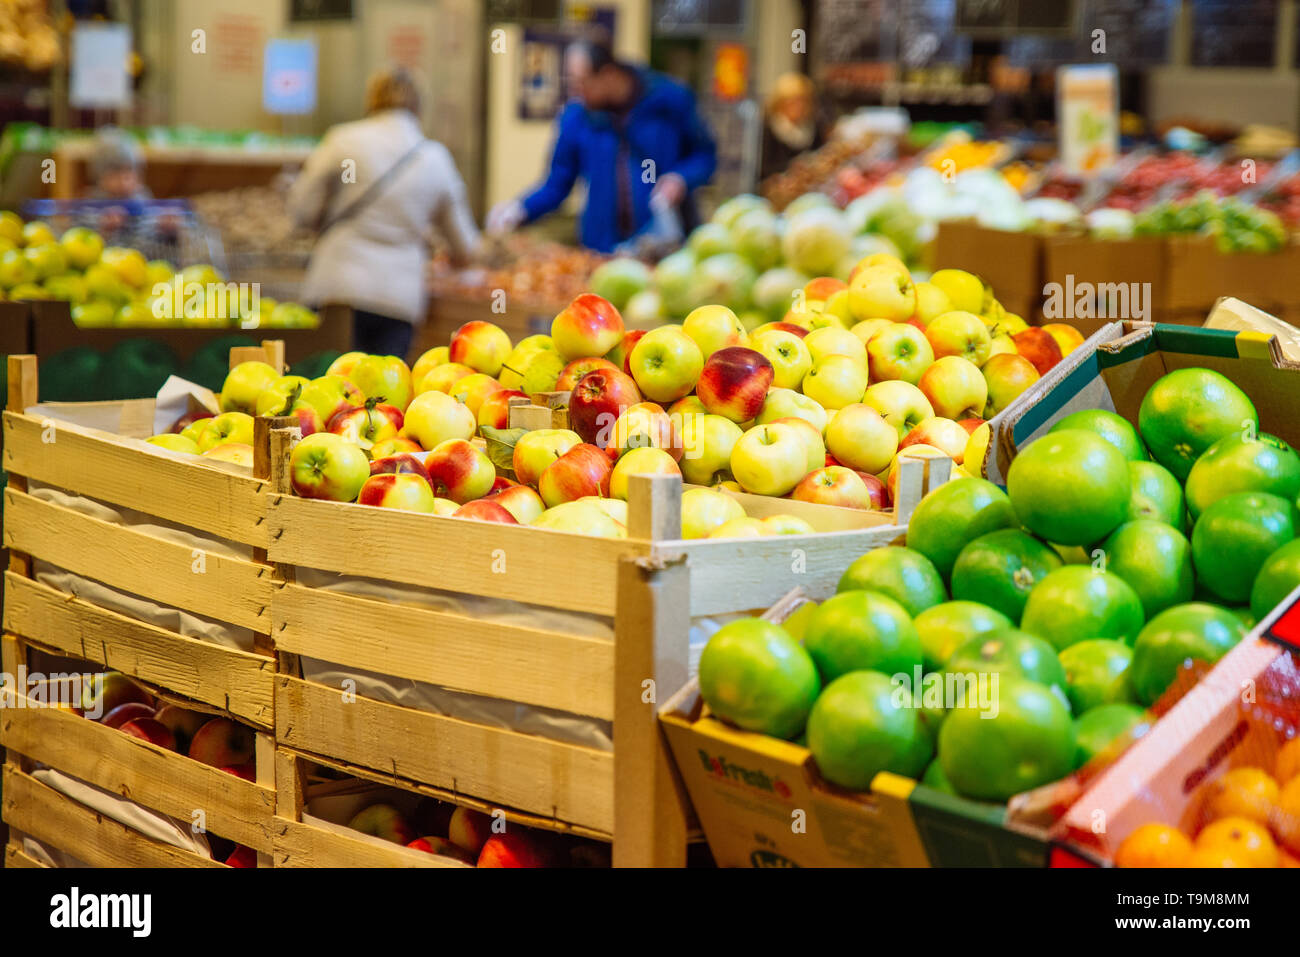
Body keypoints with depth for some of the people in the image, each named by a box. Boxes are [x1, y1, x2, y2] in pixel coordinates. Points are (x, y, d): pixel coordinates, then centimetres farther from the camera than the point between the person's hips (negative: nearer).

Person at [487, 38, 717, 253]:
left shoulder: (671, 99, -4)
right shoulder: (575, 116, 2)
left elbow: (705, 155, 5)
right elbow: (556, 185, 8)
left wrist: (681, 179, -14)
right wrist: (519, 210, -8)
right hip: (603, 248, 2)